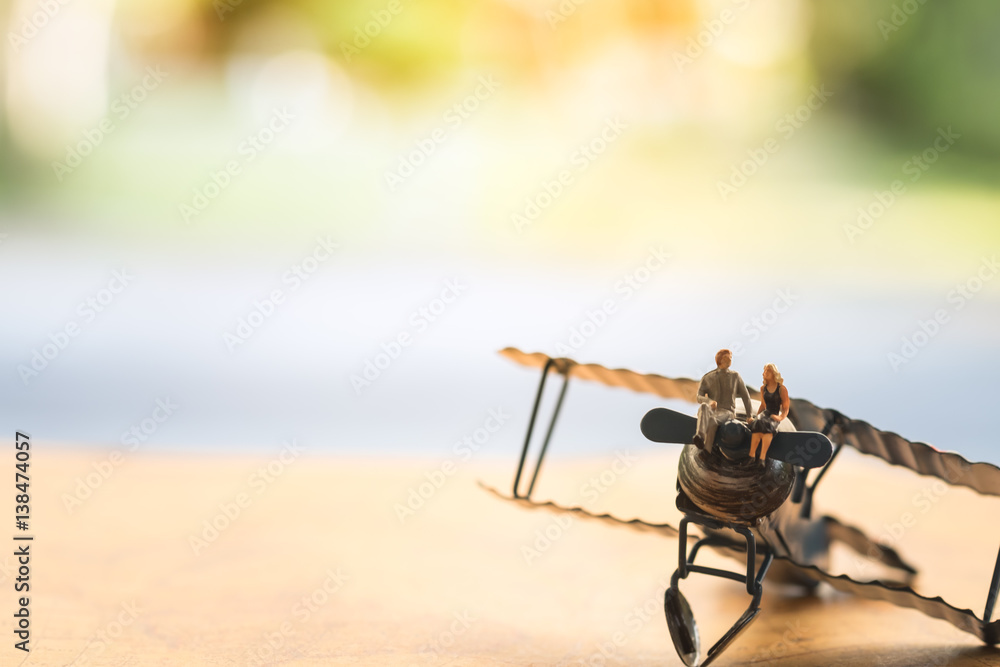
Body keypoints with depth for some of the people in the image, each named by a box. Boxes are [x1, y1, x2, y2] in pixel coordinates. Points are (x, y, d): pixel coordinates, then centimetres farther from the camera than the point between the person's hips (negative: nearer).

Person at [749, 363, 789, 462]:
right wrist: (756, 416, 11)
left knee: (768, 425, -39)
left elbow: (785, 408, 1)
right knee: (758, 423, -35)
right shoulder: (763, 388, 15)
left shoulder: (781, 389, 0)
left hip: (775, 416, -3)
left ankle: (762, 458, -50)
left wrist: (780, 417, -18)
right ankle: (751, 456, -41)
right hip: (765, 413, 3)